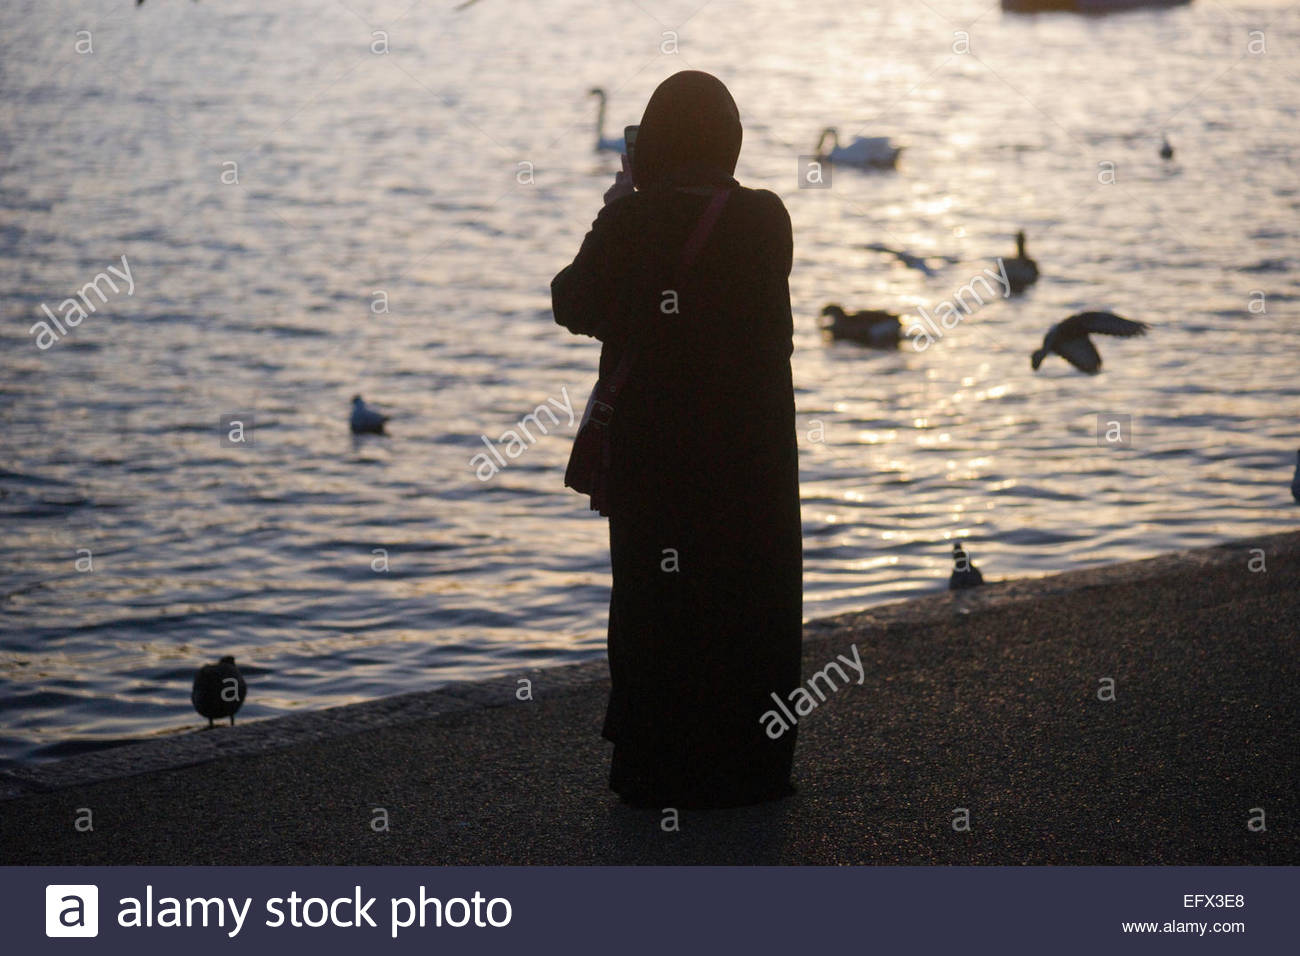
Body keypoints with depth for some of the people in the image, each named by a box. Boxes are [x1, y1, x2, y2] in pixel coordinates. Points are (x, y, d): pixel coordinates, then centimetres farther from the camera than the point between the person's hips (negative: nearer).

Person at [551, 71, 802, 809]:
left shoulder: (631, 223, -12)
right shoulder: (766, 220, -5)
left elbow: (572, 305, 2)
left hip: (655, 452, -2)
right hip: (752, 449, 2)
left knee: (659, 594, 8)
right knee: (754, 591, 11)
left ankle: (663, 767, 11)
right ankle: (752, 762, 15)